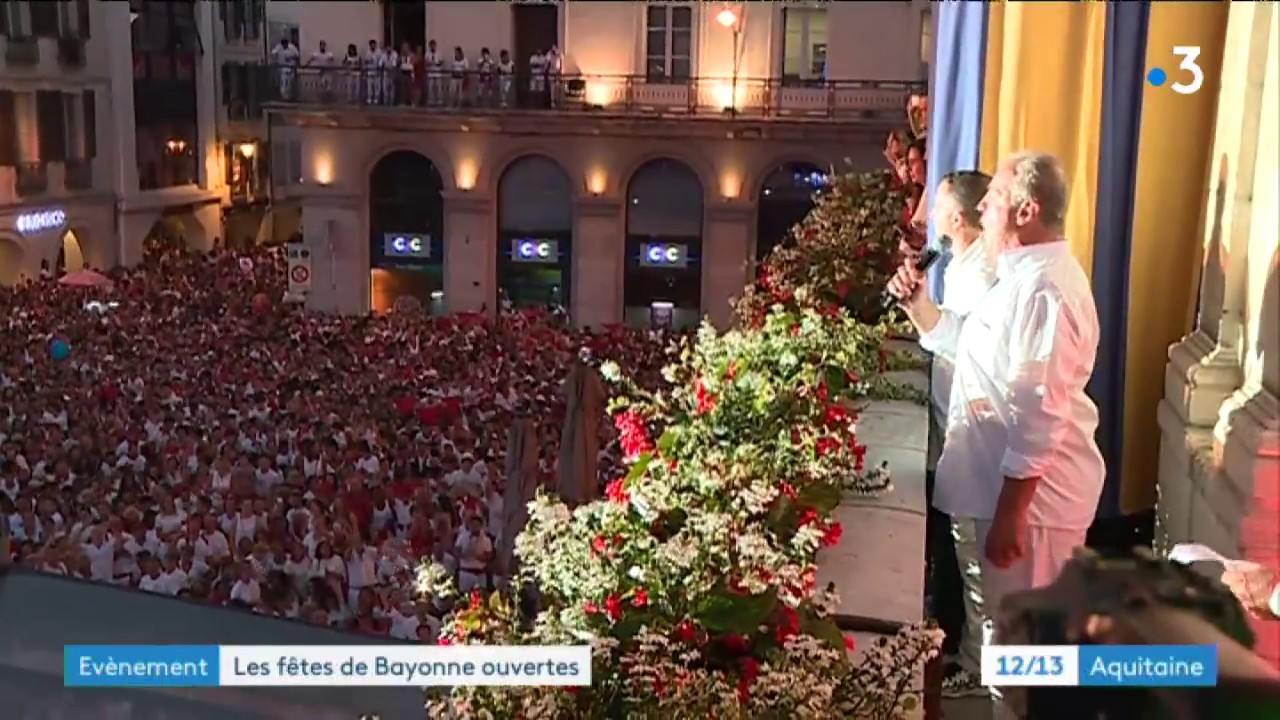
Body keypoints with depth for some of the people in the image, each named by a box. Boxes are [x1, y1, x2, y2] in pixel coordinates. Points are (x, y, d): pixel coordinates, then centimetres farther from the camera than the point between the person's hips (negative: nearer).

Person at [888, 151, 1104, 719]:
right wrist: (916, 302, 7)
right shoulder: (1021, 275, 12)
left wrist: (1009, 514, -25)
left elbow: (1039, 416, -26)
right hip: (1003, 483, 10)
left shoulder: (1043, 289, -22)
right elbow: (961, 344, 24)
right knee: (1000, 624, 23)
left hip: (1028, 494, -10)